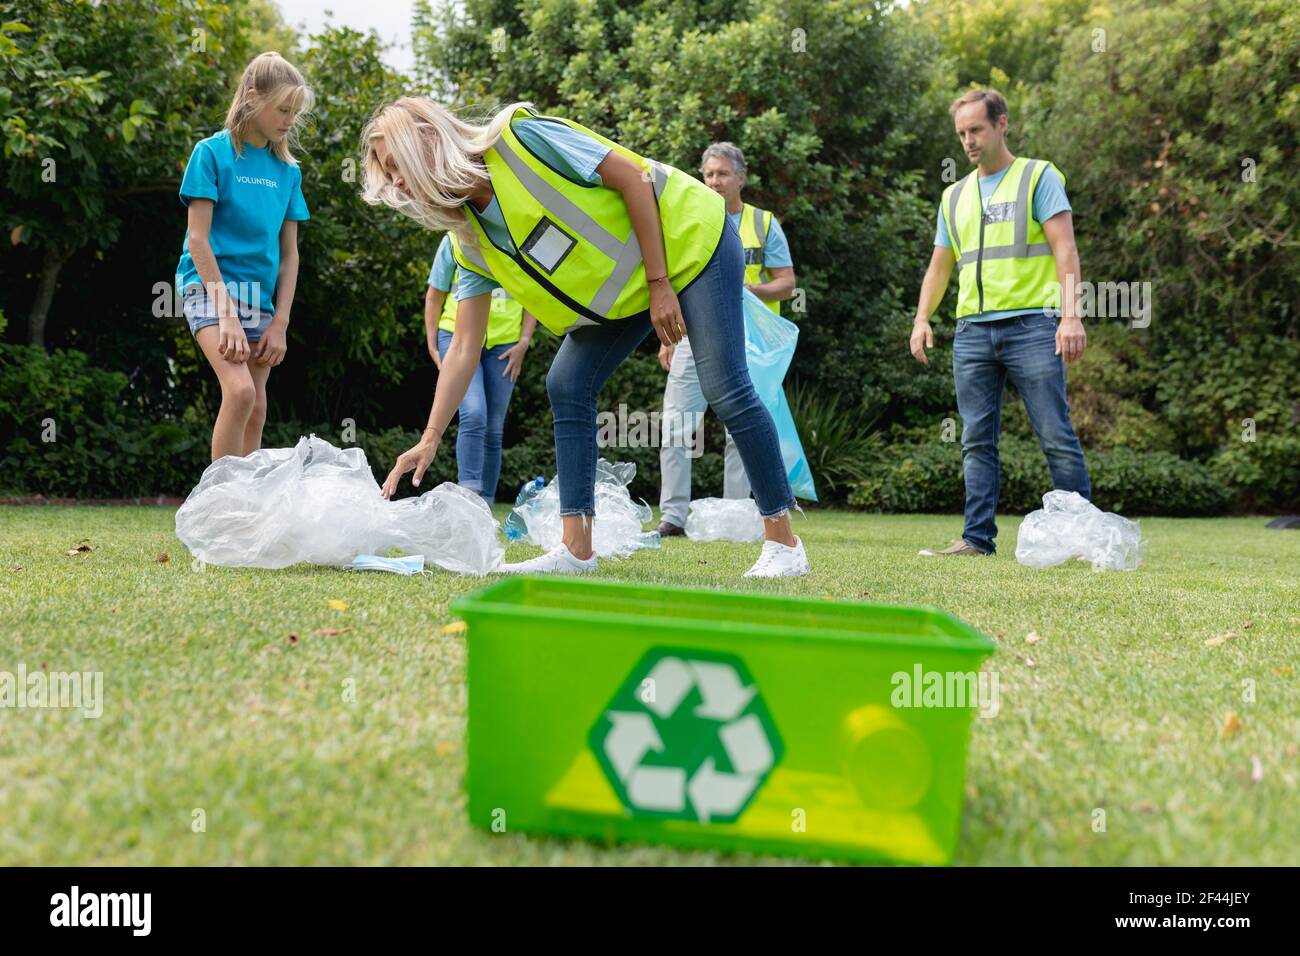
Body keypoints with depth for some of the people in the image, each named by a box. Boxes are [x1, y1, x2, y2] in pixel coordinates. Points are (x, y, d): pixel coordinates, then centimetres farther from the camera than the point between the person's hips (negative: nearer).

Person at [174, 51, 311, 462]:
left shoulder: (288, 170, 10)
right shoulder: (213, 152, -5)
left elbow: (289, 253, 10)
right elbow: (197, 238, -10)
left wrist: (280, 324, 2)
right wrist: (226, 314, -17)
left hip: (260, 294, 6)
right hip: (210, 287, -6)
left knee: (256, 409, 4)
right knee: (240, 391, -24)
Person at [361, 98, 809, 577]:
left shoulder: (519, 137, -24)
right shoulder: (470, 241, -2)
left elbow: (635, 177, -21)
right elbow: (463, 349, 0)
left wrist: (660, 284, -20)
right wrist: (430, 438, -6)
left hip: (688, 241, -7)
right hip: (624, 289, 8)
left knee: (725, 389, -13)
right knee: (566, 386, -3)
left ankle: (783, 543, -3)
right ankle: (576, 550, -2)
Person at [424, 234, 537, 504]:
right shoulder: (455, 240, 1)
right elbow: (434, 296, 7)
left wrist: (524, 342, 0)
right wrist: (432, 346, 2)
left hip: (503, 344, 2)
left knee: (494, 429, 3)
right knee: (473, 414, -22)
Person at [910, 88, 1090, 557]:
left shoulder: (1039, 177, 4)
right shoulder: (955, 196, 20)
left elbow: (1064, 248, -5)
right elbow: (939, 265, 22)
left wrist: (1071, 315, -17)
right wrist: (921, 319, 6)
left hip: (1032, 324, -5)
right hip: (972, 330, 5)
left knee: (1056, 437, -5)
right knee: (977, 442, 3)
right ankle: (977, 538, 6)